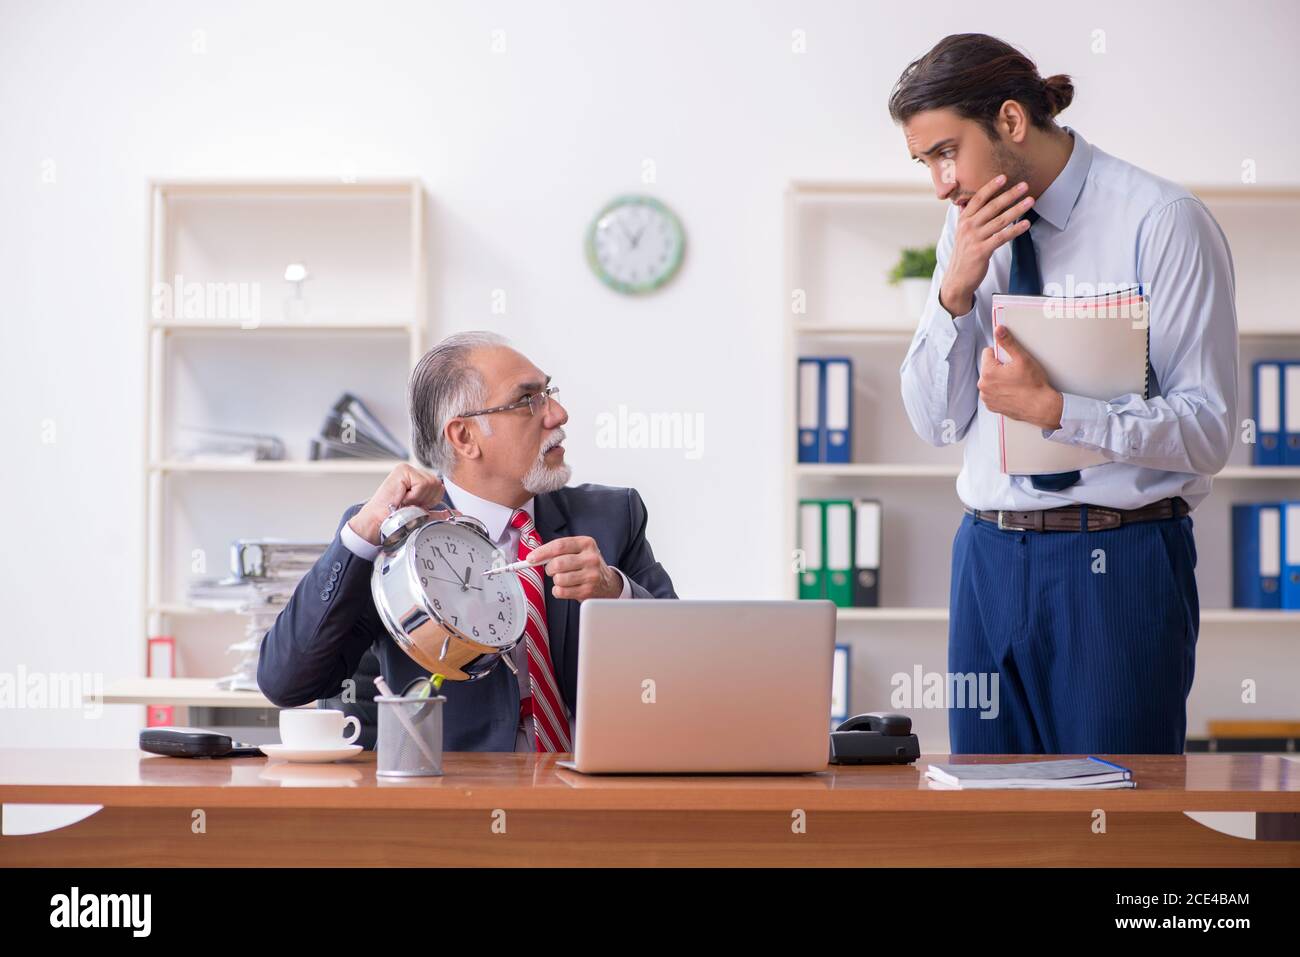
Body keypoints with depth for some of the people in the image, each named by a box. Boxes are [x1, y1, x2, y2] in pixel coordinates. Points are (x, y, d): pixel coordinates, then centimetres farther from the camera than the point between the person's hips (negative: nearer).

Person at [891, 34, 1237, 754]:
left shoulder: (1162, 222, -10)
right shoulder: (970, 226, 8)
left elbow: (1207, 430, -13)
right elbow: (937, 421, 7)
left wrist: (1052, 408, -23)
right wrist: (957, 290, -7)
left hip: (1116, 565, -5)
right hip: (989, 556, 6)